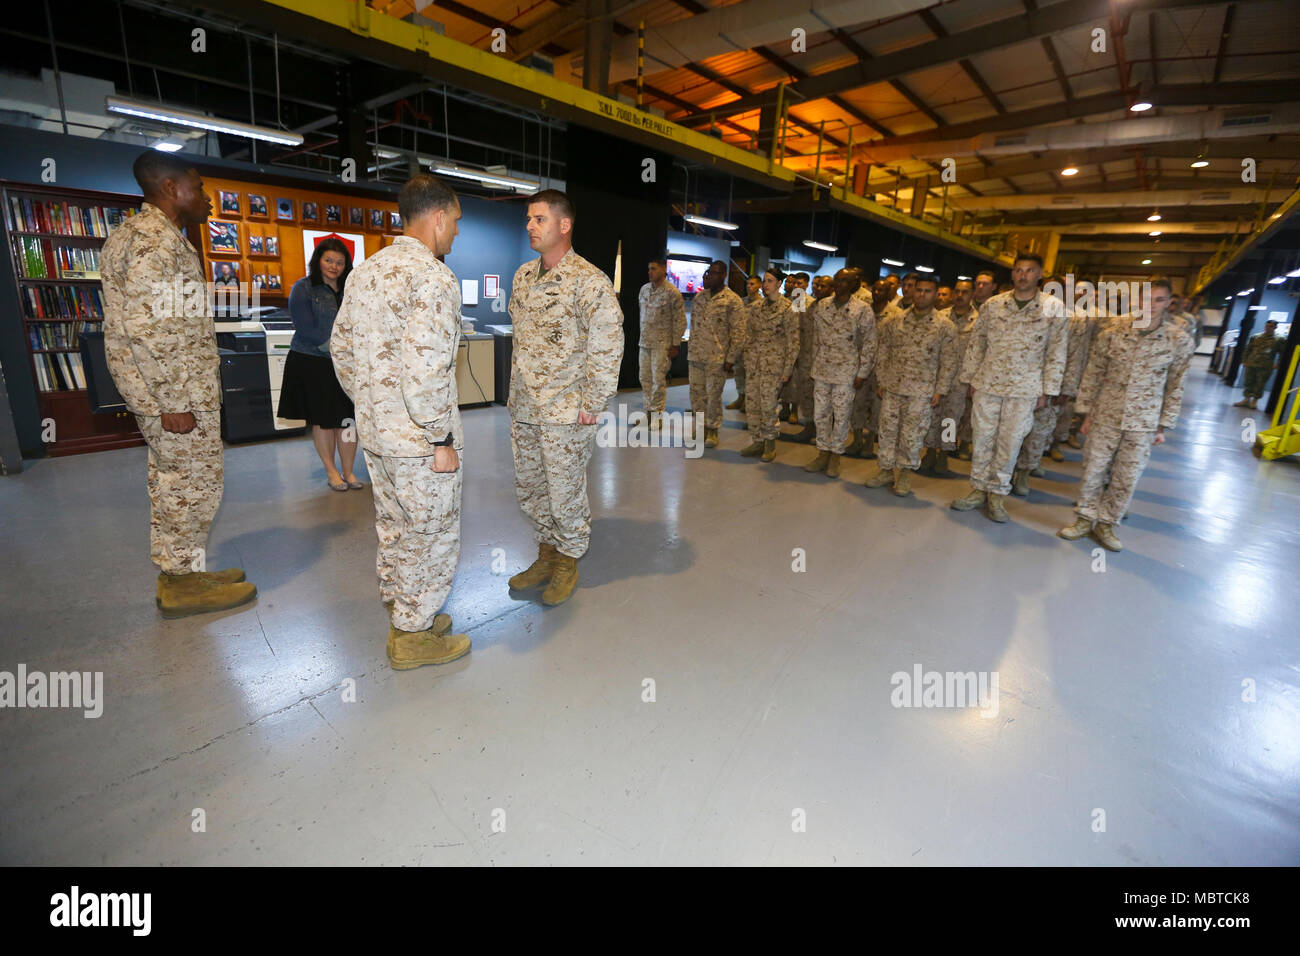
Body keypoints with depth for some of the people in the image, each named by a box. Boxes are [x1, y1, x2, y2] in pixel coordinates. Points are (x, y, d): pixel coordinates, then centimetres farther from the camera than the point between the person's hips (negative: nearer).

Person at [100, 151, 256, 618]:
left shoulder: (156, 236, 18)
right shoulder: (155, 239, -15)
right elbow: (144, 327, -23)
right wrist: (172, 403, -22)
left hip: (171, 391, 11)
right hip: (178, 391, -11)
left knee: (171, 484, 15)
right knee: (194, 486, -2)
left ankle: (177, 576, 27)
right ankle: (185, 583, 11)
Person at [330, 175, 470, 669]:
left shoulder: (365, 270, 10)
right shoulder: (433, 277, -18)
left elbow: (341, 347, 15)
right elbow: (425, 370, -27)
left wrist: (368, 404, 21)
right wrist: (441, 439, -19)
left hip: (374, 431, 9)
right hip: (419, 442, -9)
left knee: (394, 528, 21)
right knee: (432, 536, 7)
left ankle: (403, 613, 38)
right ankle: (413, 636, 21)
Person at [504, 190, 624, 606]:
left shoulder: (589, 280, -12)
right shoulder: (523, 275, 11)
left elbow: (607, 348, -15)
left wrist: (591, 406, -15)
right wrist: (516, 392, 16)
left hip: (565, 413, -7)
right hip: (523, 408, 7)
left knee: (565, 492, 4)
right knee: (529, 488, 15)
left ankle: (568, 563, 24)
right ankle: (547, 554, 34)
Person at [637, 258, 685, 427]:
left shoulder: (672, 292, -9)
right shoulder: (644, 289, 10)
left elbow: (680, 320, -9)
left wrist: (675, 345, -11)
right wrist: (643, 335, 18)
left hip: (662, 343, -6)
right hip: (645, 342, 6)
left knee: (658, 378, -4)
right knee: (645, 378, 8)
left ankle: (657, 413, 6)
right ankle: (649, 410, 18)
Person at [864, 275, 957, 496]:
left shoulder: (945, 326, -3)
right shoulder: (894, 320, 3)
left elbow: (949, 362, -1)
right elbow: (882, 352, 7)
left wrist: (939, 391, -5)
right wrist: (881, 381, 4)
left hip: (922, 392, -2)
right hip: (892, 387, 3)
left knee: (912, 435, 2)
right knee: (887, 430, 8)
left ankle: (905, 474, 19)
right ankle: (885, 469, 23)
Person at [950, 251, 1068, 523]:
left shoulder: (1054, 308, -1)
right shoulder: (992, 305, 3)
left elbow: (1057, 353, 1)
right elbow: (976, 344, 9)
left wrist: (1047, 390, -2)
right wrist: (971, 378, 6)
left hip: (1025, 389, -1)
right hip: (987, 383, 2)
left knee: (1010, 442, 3)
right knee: (982, 438, 5)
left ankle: (997, 493, 16)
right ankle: (979, 489, 19)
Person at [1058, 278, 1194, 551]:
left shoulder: (1181, 340, -4)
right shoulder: (1113, 332, -5)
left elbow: (1175, 387, 3)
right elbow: (1093, 375, 2)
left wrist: (1163, 426, 4)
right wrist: (1086, 413, 3)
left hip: (1143, 425, 0)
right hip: (1105, 417, 0)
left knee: (1127, 478, 6)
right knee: (1093, 470, 6)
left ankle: (1106, 523, 22)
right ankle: (1085, 518, 23)